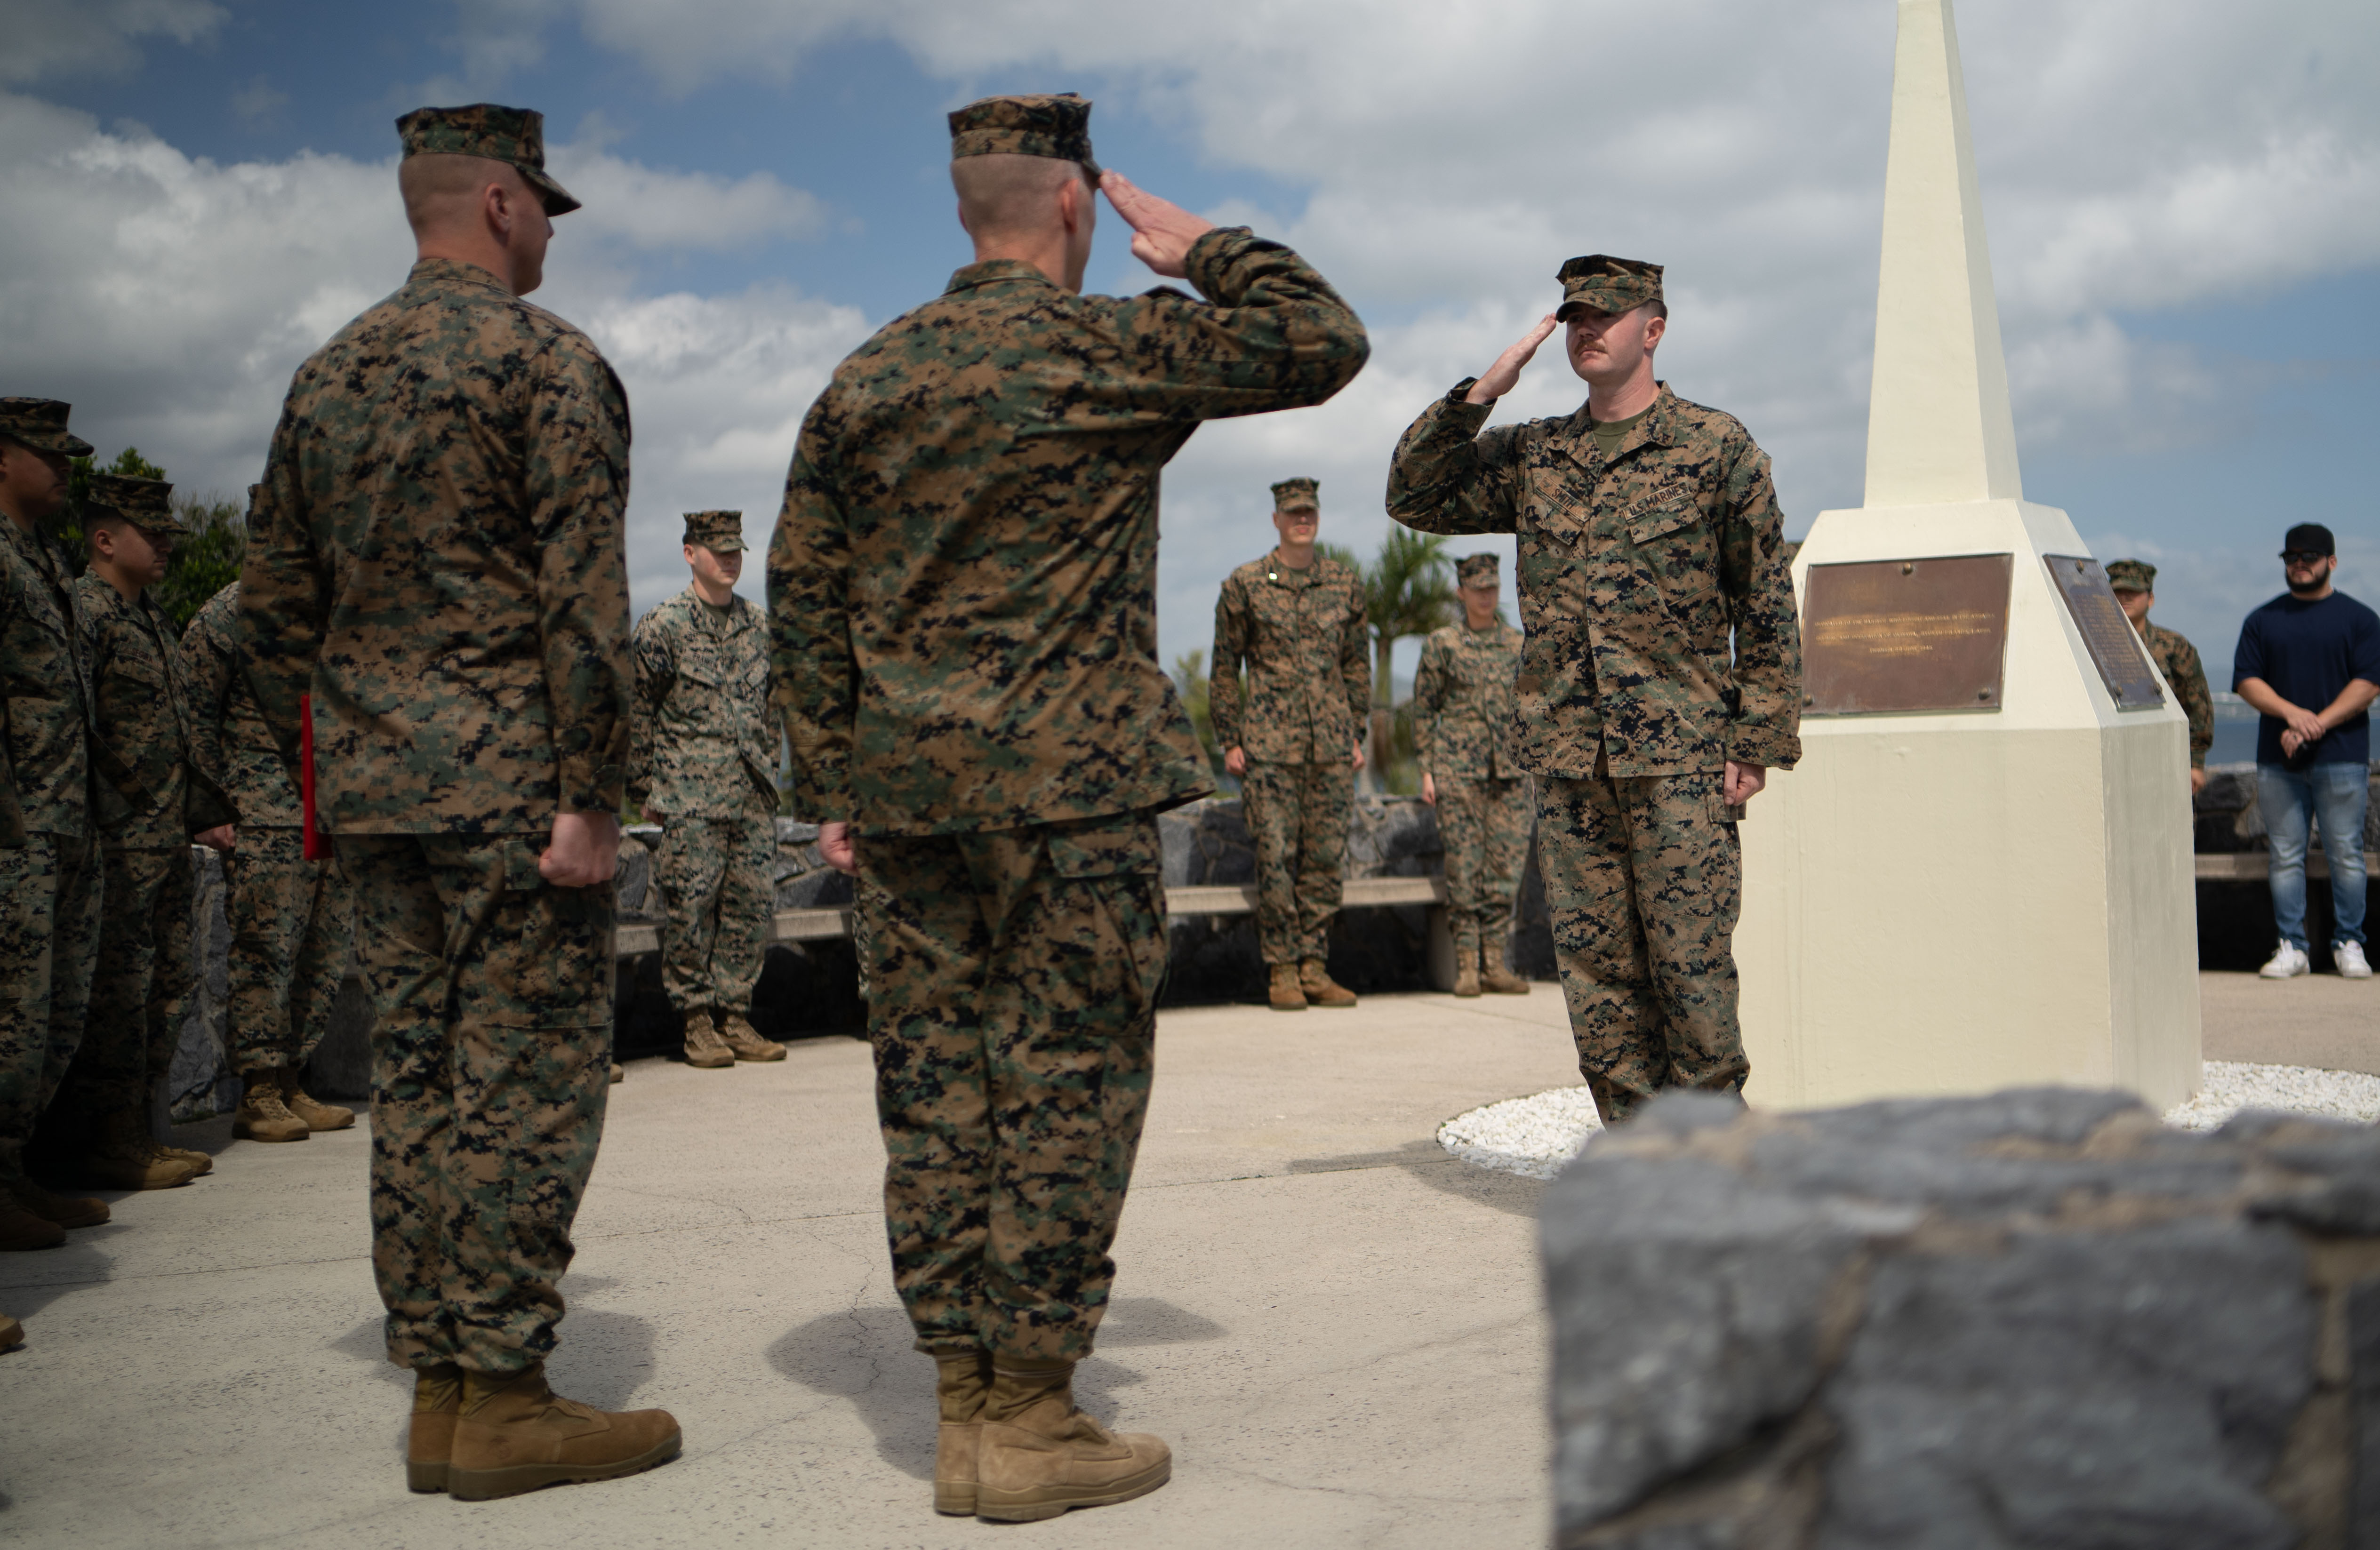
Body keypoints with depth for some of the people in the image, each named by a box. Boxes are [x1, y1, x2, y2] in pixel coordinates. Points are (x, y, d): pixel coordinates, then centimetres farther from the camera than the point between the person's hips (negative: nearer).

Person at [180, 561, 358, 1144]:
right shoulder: (223, 616, 0)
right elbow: (196, 724, -2)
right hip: (265, 818, -6)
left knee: (326, 954, 5)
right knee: (265, 950, -6)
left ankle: (290, 1086, 14)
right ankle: (258, 1097, 0)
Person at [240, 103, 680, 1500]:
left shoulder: (328, 377, 15)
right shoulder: (547, 359, -8)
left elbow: (275, 600, 17)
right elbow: (585, 597, -16)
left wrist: (321, 774, 22)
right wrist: (593, 800, -16)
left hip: (378, 791, 8)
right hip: (510, 784, -7)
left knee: (419, 1074, 10)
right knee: (528, 1079, -3)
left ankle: (440, 1386, 16)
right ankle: (502, 1401, 1)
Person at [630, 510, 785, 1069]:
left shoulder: (758, 626, 13)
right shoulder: (662, 626, -2)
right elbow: (637, 713, -1)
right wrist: (645, 790, -2)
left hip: (754, 794, 5)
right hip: (692, 794, -5)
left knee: (753, 905, 3)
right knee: (692, 906, -4)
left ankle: (734, 1016, 13)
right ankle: (696, 1022, 6)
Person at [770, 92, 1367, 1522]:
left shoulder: (865, 379, 11)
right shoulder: (1103, 348, -6)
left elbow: (803, 597, 12)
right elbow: (1324, 343, -1)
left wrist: (835, 785, 16)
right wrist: (1202, 249, 11)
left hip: (908, 795, 6)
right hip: (1069, 787, -6)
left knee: (937, 1091, 8)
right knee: (1065, 1087, 0)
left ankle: (965, 1413, 15)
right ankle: (1032, 1421, 4)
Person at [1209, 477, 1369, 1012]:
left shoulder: (1346, 583, 10)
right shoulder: (1244, 584, 2)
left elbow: (1357, 663, 16)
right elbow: (1225, 667, 4)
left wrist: (1357, 733, 10)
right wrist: (1229, 741, 0)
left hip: (1331, 745, 3)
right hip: (1270, 743, -3)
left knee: (1327, 858, 3)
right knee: (1276, 857, -4)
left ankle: (1314, 966, 12)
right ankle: (1282, 972, 4)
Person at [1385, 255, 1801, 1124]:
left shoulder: (1717, 448, 1)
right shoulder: (1532, 457, 13)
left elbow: (1767, 610, 2)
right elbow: (1415, 499, 9)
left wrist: (1759, 743, -4)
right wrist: (1480, 393, -1)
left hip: (1680, 760, -4)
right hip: (1568, 763, 4)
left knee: (1691, 968, -3)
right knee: (1597, 973, 6)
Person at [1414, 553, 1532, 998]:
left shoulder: (1518, 644, 11)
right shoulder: (1442, 644, 3)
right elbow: (1423, 710, 5)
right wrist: (1427, 770, -1)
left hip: (1510, 770, 3)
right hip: (1459, 767, -3)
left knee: (1508, 862, 0)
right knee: (1464, 865, -3)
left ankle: (1495, 962, 6)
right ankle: (1467, 963, 3)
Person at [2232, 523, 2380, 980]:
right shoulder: (2262, 621, 13)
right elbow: (2246, 680, 5)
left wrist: (2317, 724, -13)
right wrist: (2291, 712, -12)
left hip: (2341, 758, -2)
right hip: (2278, 760, 2)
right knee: (2286, 856, 2)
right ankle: (2291, 947, 6)